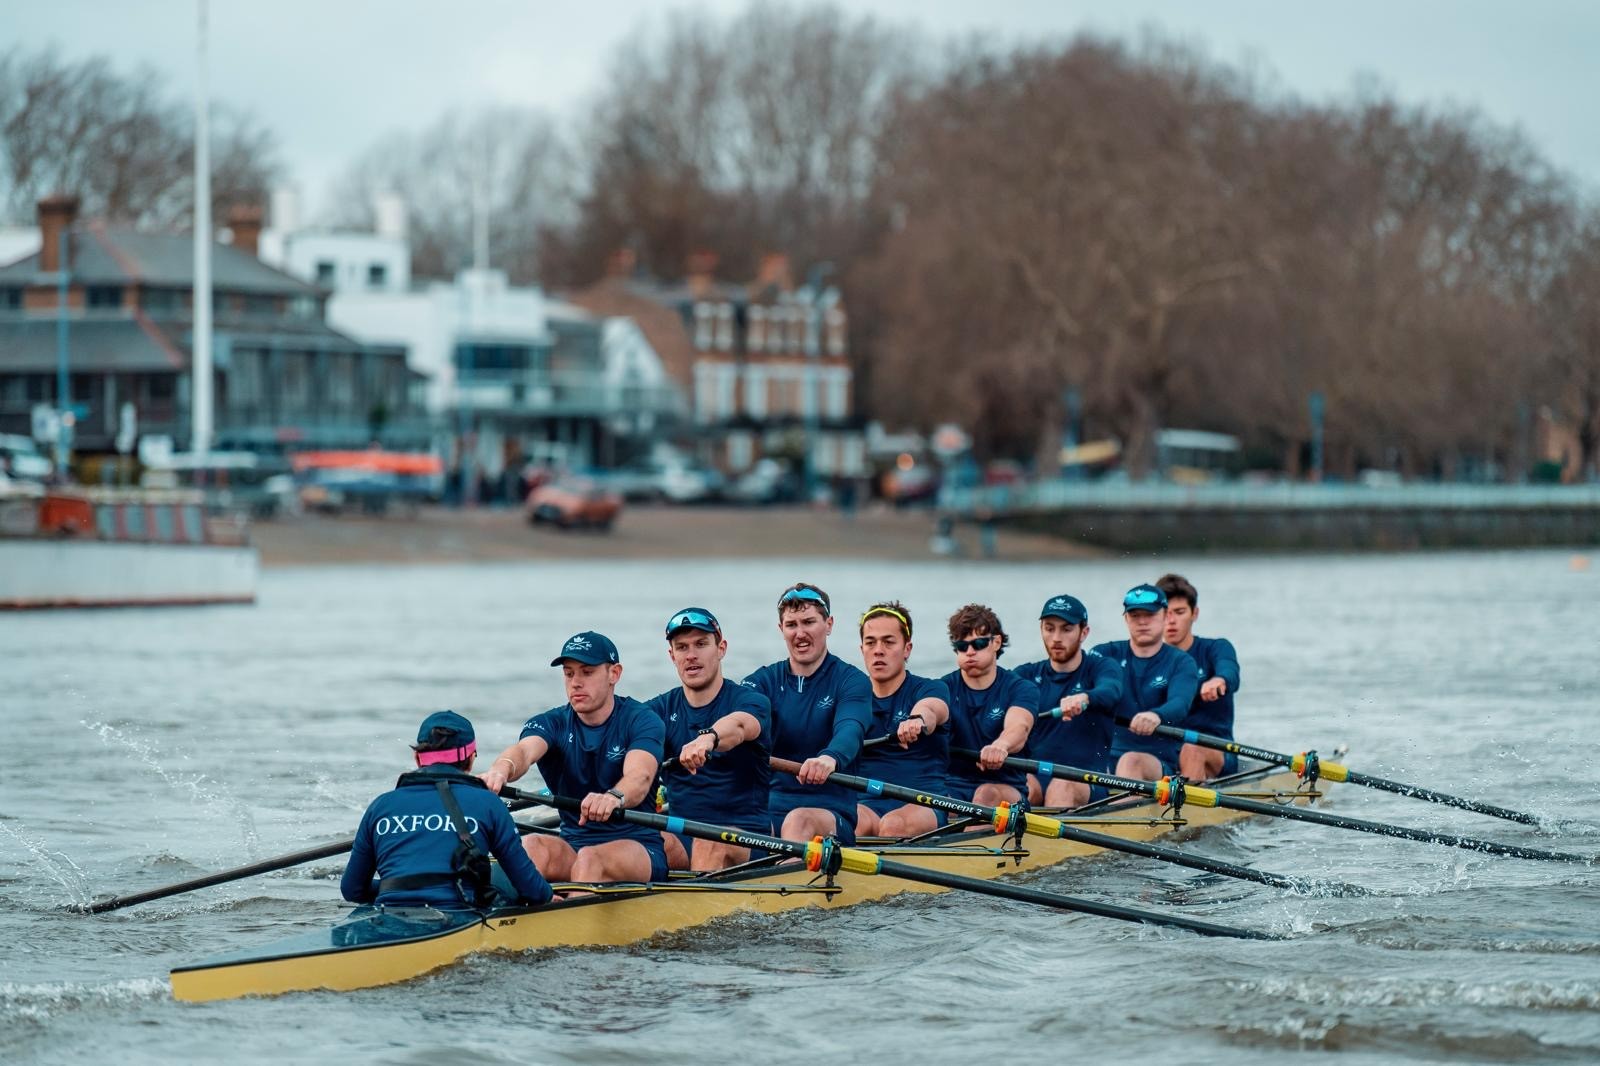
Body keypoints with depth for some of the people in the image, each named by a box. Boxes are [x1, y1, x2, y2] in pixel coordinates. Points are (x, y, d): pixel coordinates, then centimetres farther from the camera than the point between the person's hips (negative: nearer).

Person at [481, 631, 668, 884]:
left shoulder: (640, 720, -4)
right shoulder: (552, 723, 6)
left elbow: (640, 777, -24)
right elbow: (525, 751, -18)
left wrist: (614, 797, -49)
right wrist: (502, 769, -45)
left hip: (638, 847, -3)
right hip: (573, 844, 3)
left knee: (590, 859, -35)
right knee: (530, 847, -28)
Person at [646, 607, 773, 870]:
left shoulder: (751, 701, -1)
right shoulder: (661, 708, 12)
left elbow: (738, 725, -26)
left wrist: (708, 738, -50)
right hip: (680, 837, 3)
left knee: (711, 842, -36)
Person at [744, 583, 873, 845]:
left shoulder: (851, 681, 2)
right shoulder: (765, 680, 12)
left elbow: (850, 730, -19)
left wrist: (829, 758, -45)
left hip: (833, 814, -4)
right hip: (769, 809, 4)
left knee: (800, 820, -37)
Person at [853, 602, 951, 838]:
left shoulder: (932, 689, 7)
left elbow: (930, 709, -18)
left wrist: (917, 720, -44)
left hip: (924, 806, -2)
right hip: (866, 804, 2)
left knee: (895, 824, -37)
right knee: (855, 819, -34)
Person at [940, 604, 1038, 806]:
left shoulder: (1021, 689, 1)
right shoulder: (946, 687, 9)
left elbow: (1018, 728, -20)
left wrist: (1000, 746, -46)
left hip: (1007, 789, -2)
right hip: (952, 787, 2)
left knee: (988, 794, -36)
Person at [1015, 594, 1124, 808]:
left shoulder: (1101, 667, 5)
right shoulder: (1028, 675, 15)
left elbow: (1110, 691, -19)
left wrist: (1084, 698, -45)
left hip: (1087, 782, -2)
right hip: (1035, 775, 2)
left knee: (1062, 787, -35)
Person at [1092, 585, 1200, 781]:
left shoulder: (1180, 662, 6)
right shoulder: (1107, 654, 13)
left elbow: (1180, 704, -15)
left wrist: (1156, 716, -41)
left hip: (1160, 765, -5)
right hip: (1105, 758, 5)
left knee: (1132, 760, -36)